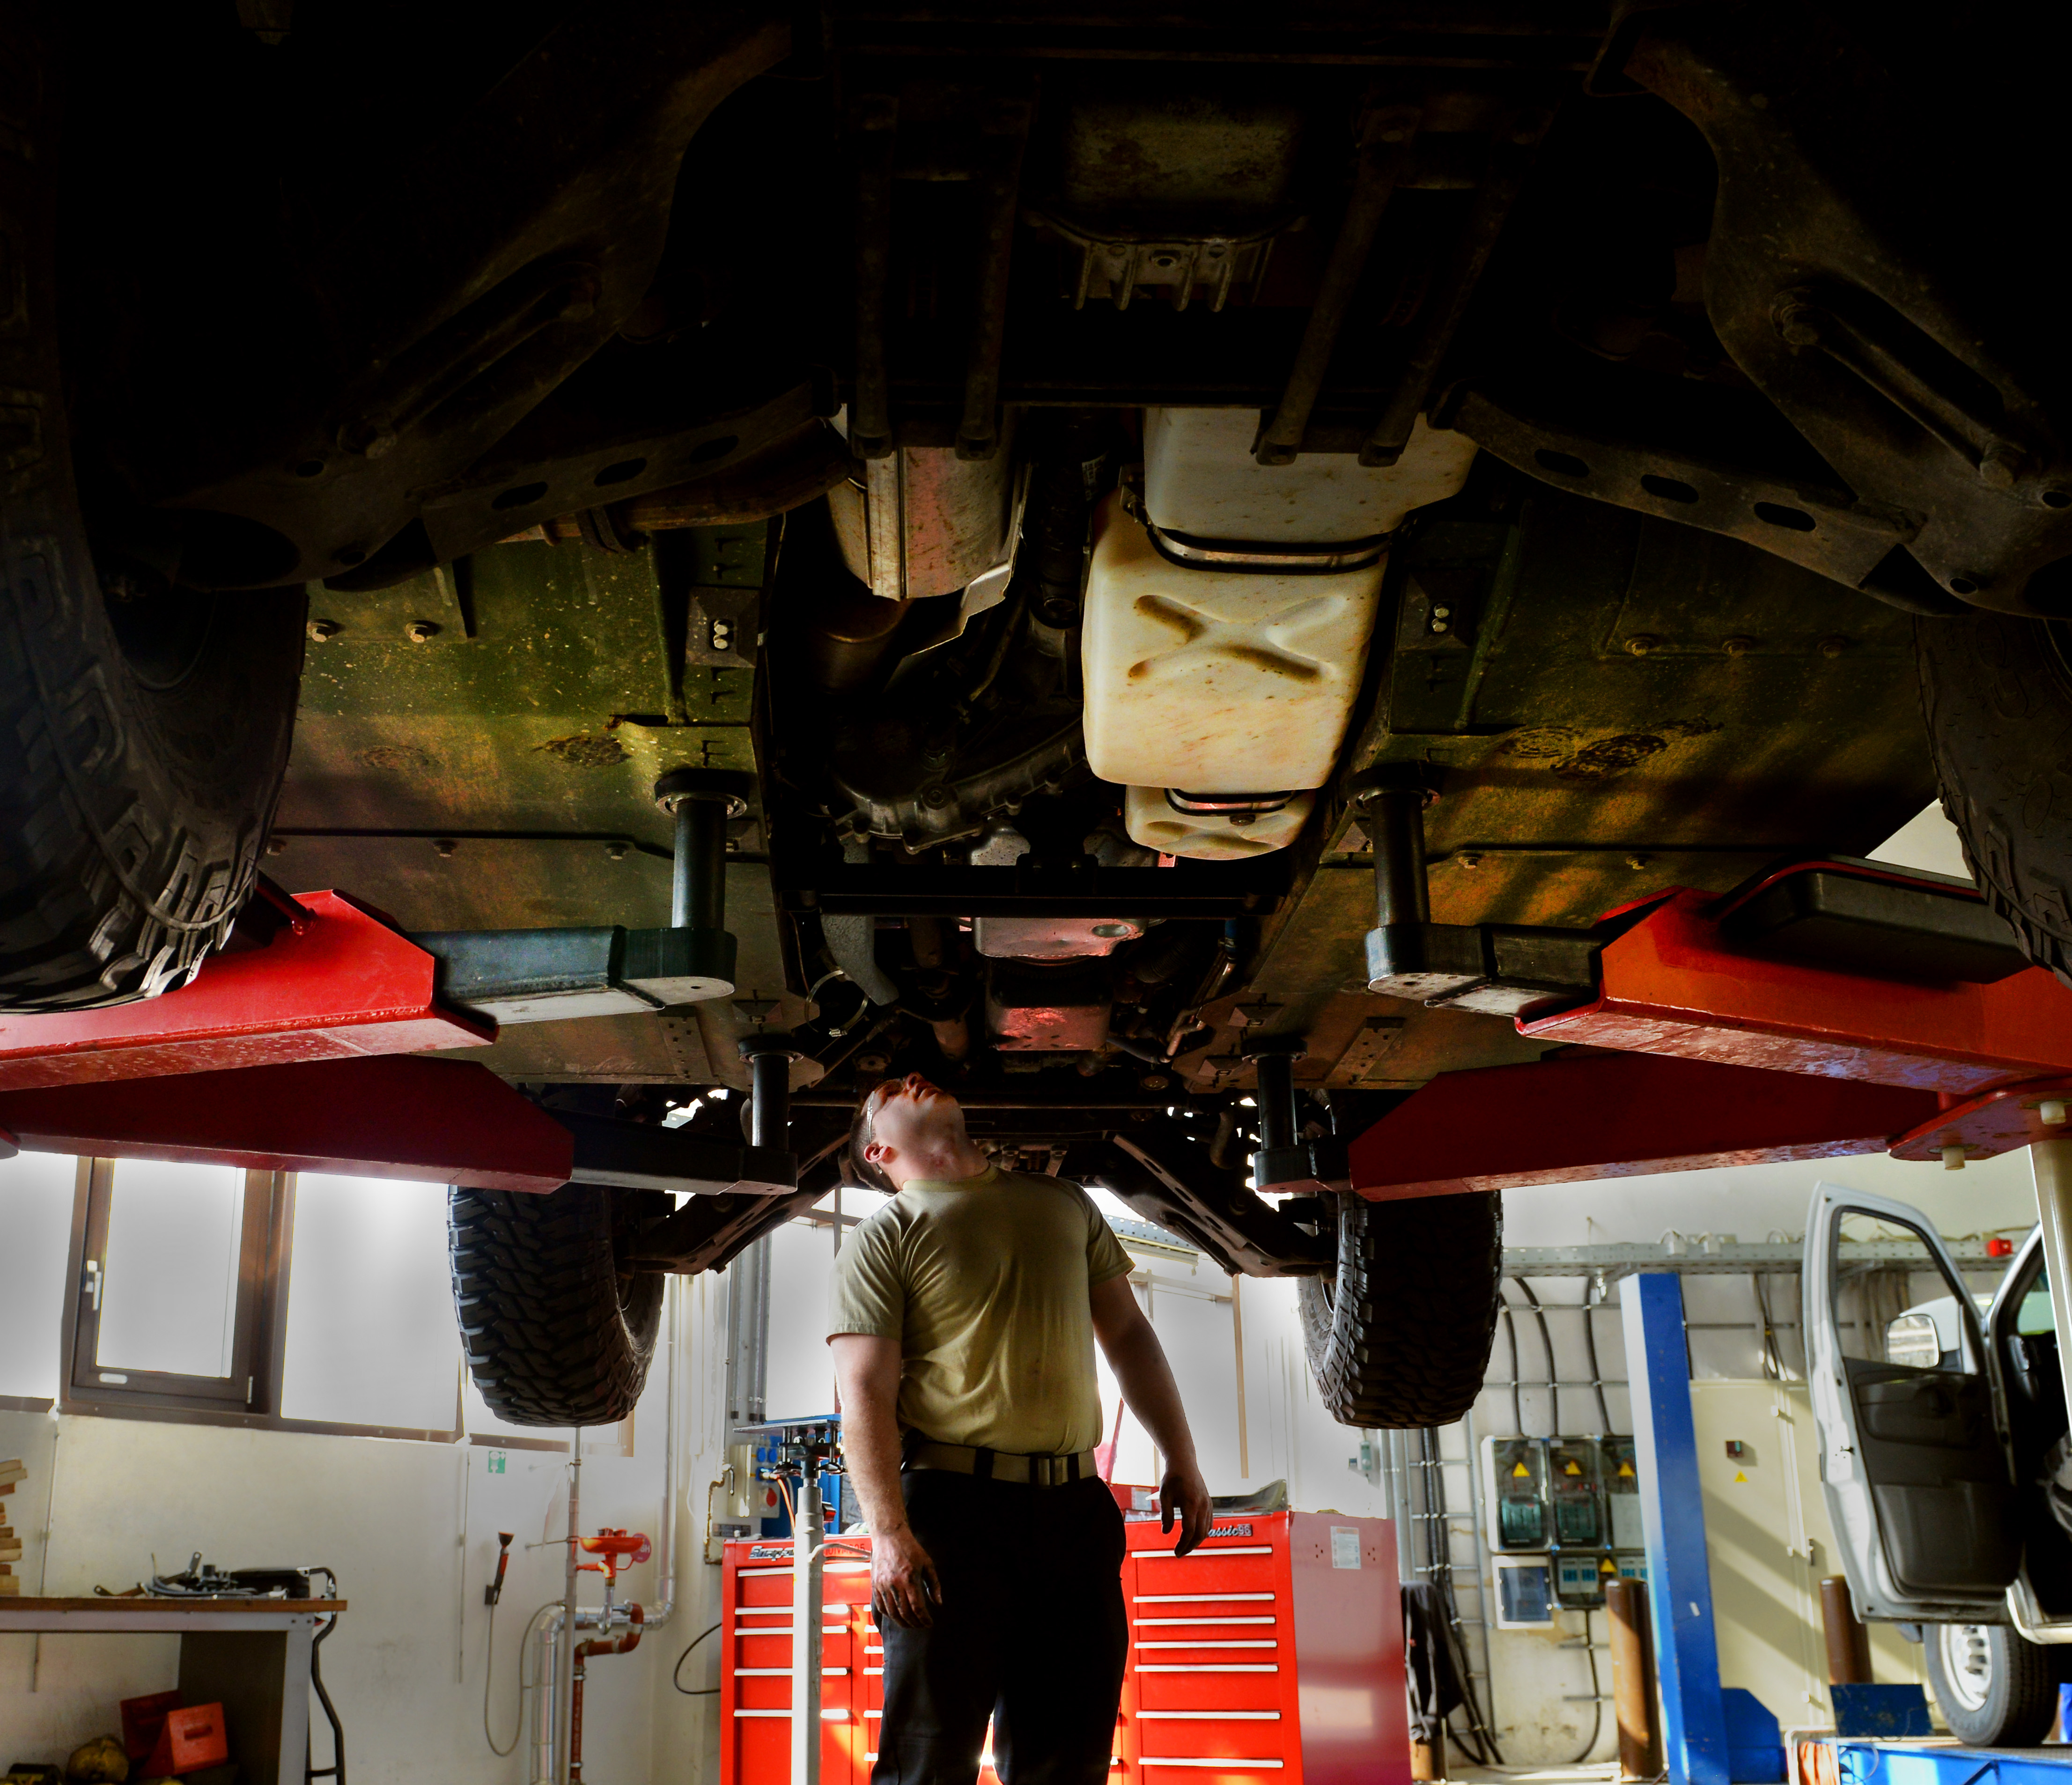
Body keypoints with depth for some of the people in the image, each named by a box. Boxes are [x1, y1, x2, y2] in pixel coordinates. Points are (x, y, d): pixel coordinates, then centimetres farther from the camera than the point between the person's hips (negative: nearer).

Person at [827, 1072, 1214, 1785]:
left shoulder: (1063, 1203, 17)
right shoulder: (884, 1238, 1)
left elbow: (1127, 1333, 20)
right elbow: (866, 1393, -7)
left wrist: (1181, 1461, 13)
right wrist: (889, 1533, -17)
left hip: (1078, 1510, 5)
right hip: (954, 1509, -4)